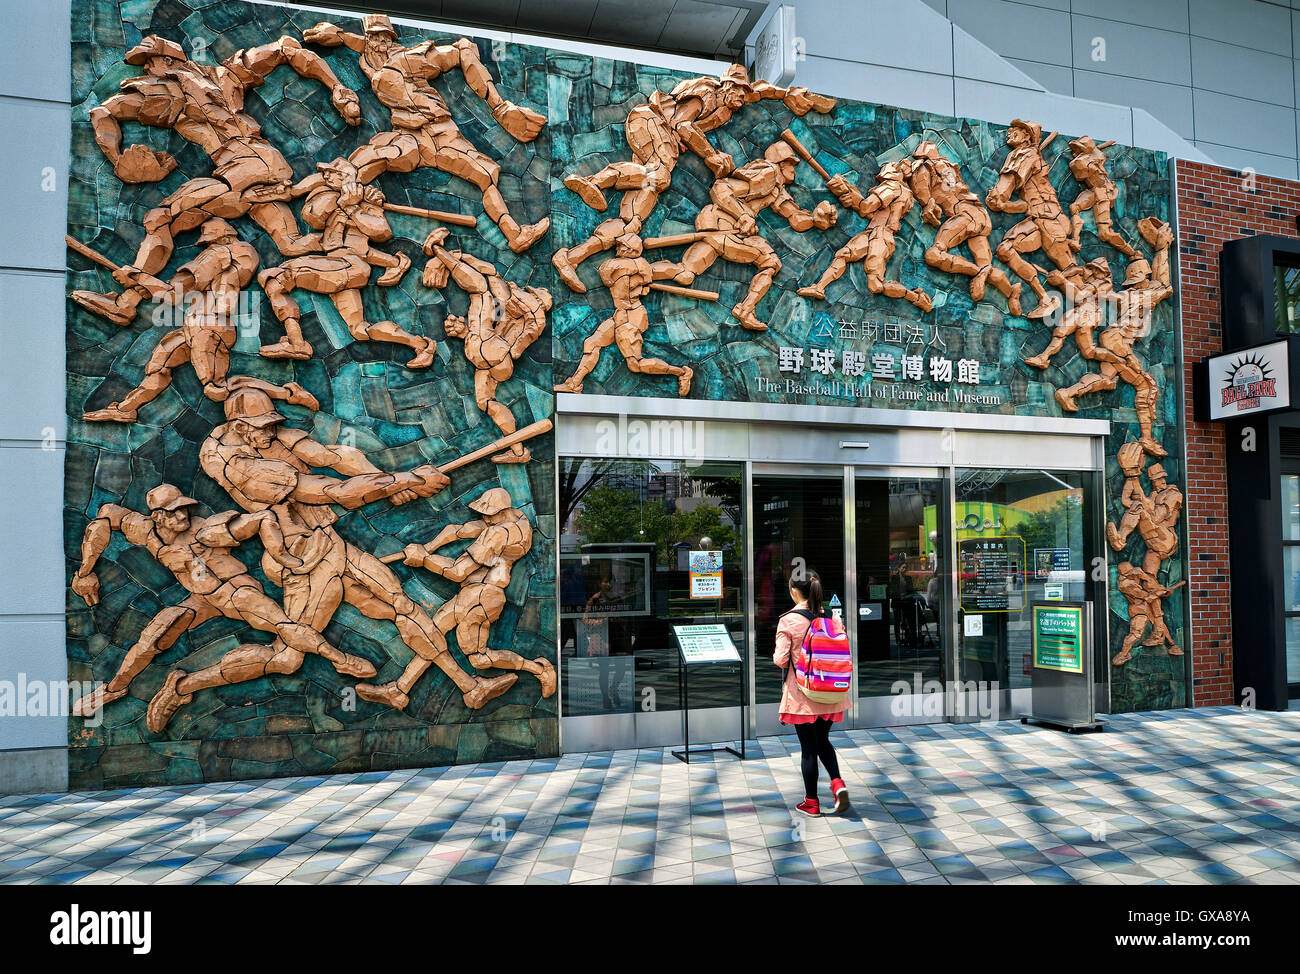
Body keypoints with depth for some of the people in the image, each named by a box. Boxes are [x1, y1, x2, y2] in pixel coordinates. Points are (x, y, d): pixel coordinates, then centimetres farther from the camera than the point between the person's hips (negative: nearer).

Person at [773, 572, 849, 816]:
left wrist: (776, 657, 6)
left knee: (808, 747, 6)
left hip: (801, 693, -4)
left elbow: (781, 660, -16)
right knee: (823, 740, 21)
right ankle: (837, 783, 2)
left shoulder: (787, 621, -14)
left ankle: (811, 802, 17)